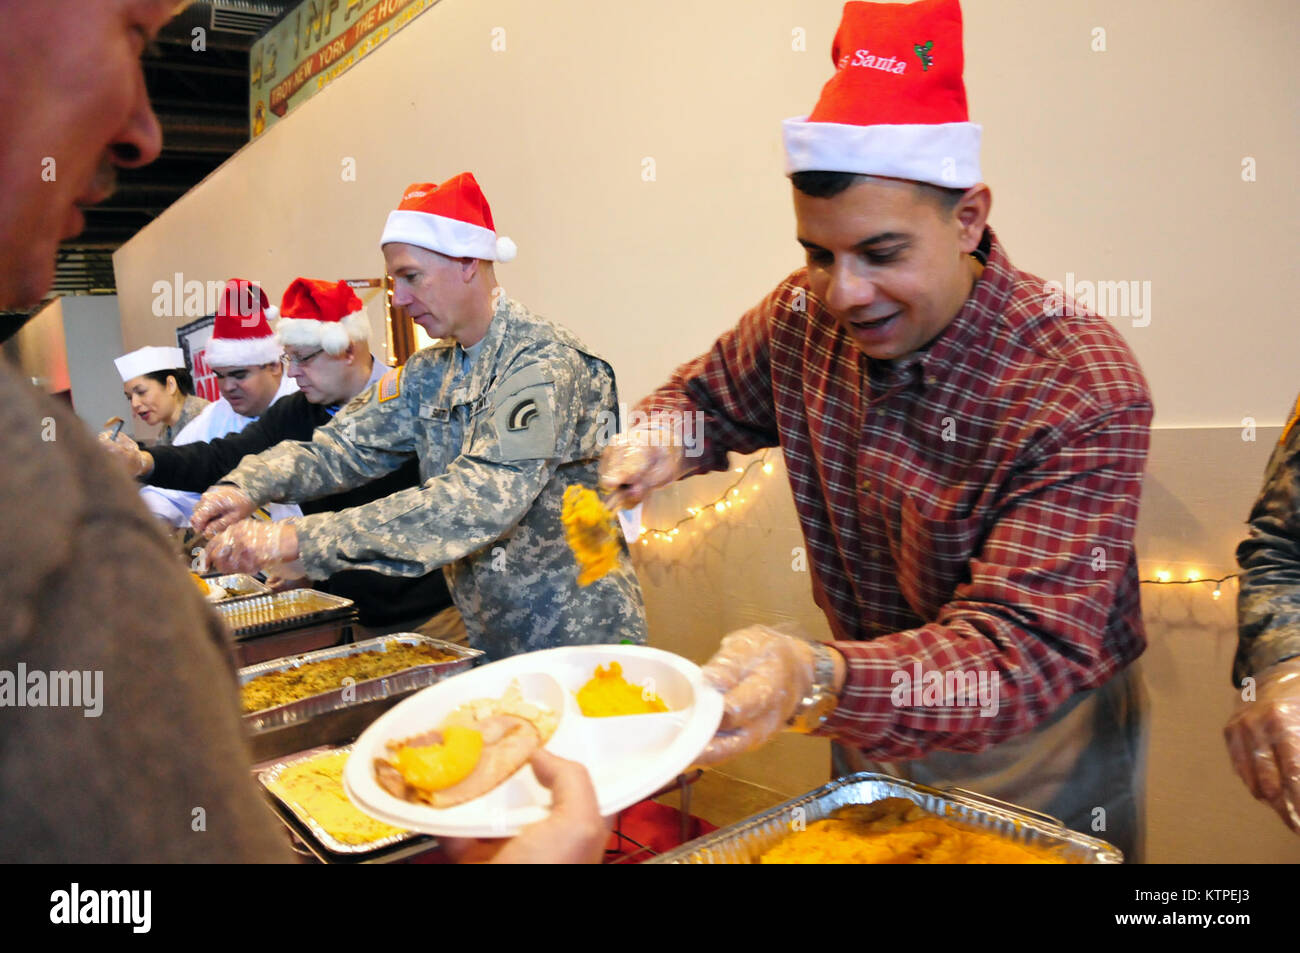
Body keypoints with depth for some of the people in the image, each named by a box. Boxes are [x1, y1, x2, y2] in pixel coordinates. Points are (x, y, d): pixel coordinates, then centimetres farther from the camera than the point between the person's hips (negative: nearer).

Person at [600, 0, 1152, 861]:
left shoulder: (1086, 393, -30)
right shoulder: (808, 313, -13)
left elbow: (1024, 652, -35)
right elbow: (714, 389, 5)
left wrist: (820, 682, -54)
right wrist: (659, 443, -20)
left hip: (1035, 758, -4)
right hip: (872, 728, 5)